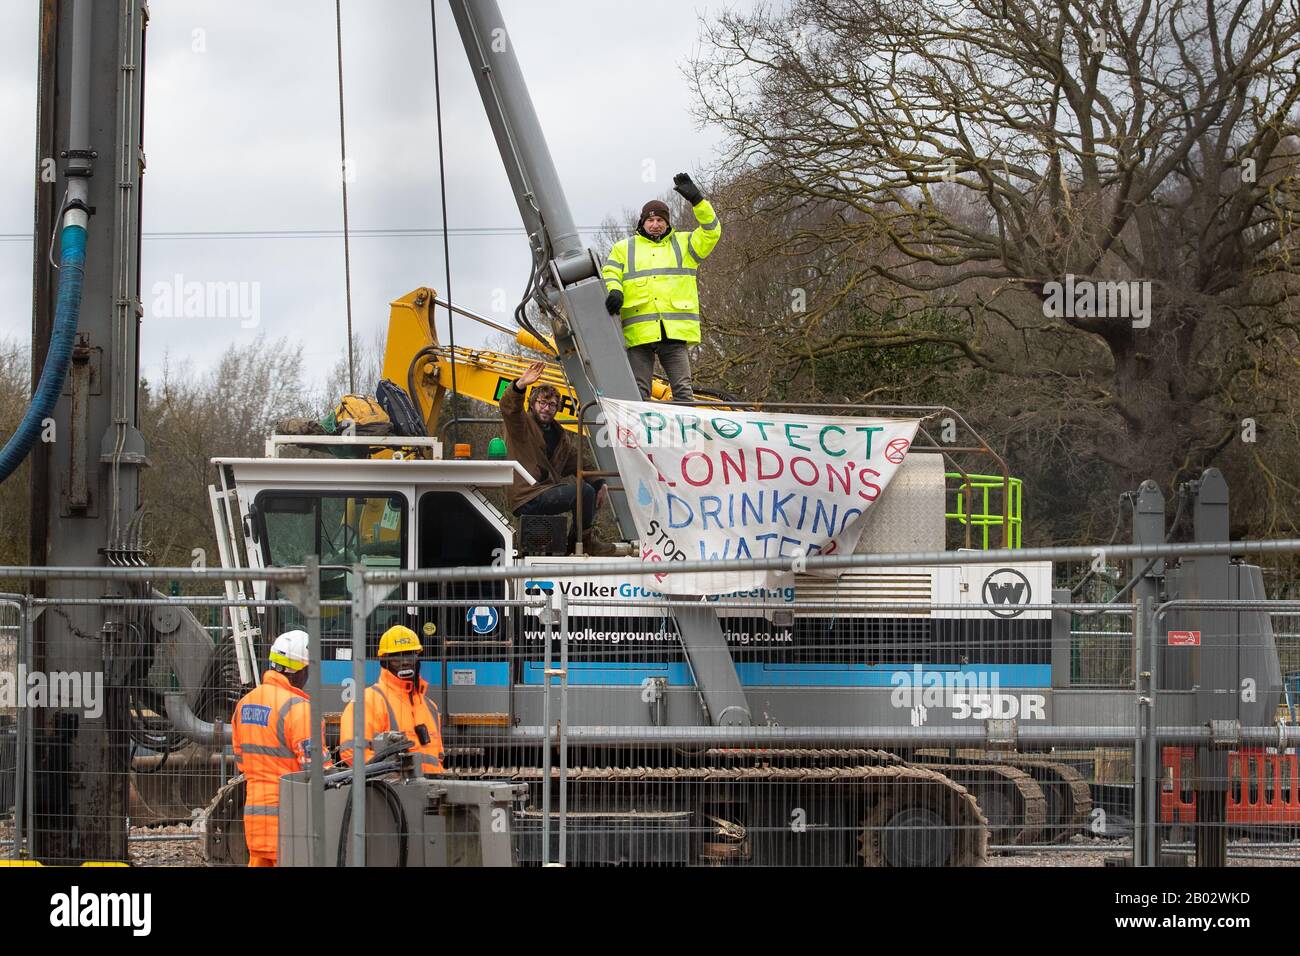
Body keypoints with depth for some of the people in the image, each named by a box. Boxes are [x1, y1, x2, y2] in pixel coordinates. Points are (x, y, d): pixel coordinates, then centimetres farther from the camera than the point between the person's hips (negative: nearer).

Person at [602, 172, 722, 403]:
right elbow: (609, 274, 9)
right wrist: (614, 290, -15)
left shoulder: (683, 244, 18)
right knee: (638, 392, -3)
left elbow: (711, 232, 6)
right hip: (638, 331, 0)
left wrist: (696, 199, -6)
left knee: (683, 390, -6)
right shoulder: (624, 248, 19)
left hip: (675, 331, 0)